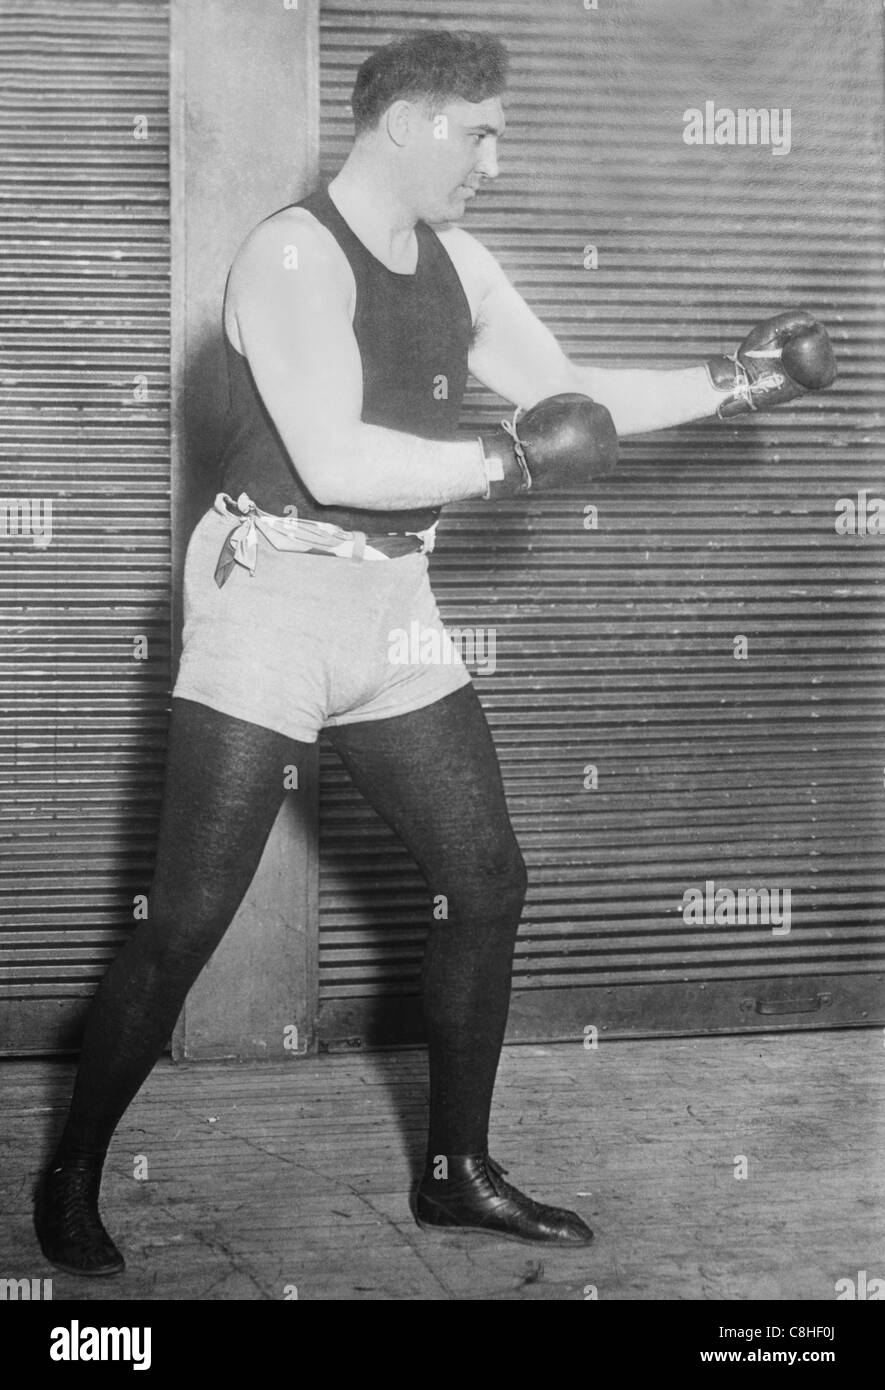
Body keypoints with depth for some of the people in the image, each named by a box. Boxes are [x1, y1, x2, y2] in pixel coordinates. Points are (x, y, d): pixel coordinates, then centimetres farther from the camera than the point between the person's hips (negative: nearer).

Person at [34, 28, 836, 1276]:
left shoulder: (455, 263, 10)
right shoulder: (292, 256, -14)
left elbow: (568, 391, 15)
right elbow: (335, 461, -23)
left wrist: (734, 382, 9)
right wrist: (510, 464, -16)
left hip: (392, 609, 8)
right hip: (273, 603, -8)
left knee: (487, 882, 8)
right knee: (185, 926, -5)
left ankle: (456, 1175, 22)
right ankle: (71, 1182, 15)